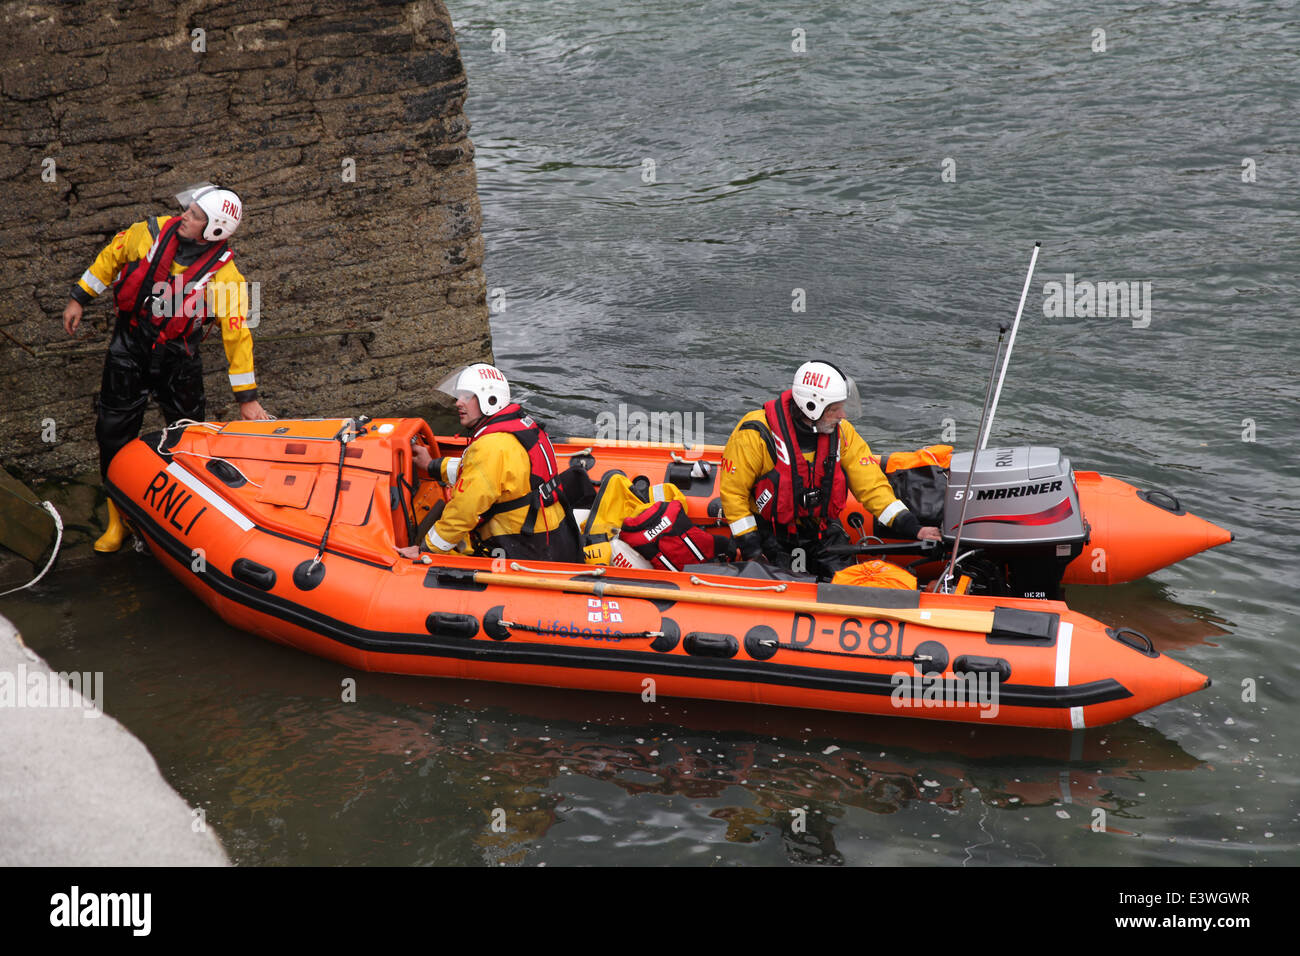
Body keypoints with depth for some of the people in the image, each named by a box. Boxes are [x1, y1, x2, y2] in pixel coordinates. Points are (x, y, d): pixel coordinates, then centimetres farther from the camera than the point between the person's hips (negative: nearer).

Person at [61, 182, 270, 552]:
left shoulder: (224, 275, -20)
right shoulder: (153, 232, -14)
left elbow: (237, 336, -16)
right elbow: (112, 256, 5)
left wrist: (247, 397, -13)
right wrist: (79, 298, 8)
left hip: (177, 357, -2)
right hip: (128, 346, 2)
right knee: (113, 431, 4)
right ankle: (118, 516, 19)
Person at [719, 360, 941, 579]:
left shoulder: (841, 431, -7)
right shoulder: (756, 434, -20)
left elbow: (871, 484, -3)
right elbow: (733, 492, -12)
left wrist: (912, 528, -11)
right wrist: (751, 550, -14)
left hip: (821, 528, 4)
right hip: (772, 532, -4)